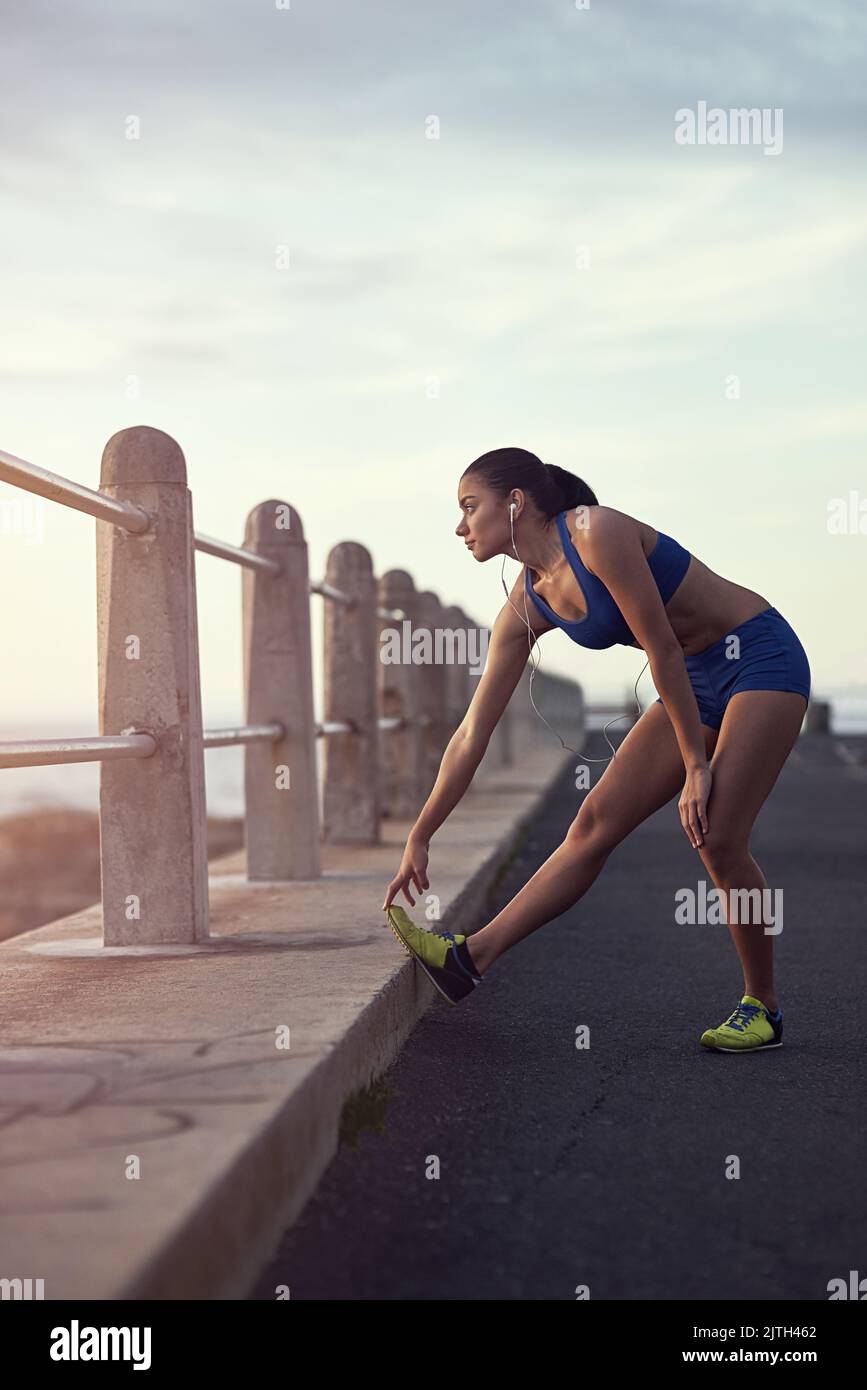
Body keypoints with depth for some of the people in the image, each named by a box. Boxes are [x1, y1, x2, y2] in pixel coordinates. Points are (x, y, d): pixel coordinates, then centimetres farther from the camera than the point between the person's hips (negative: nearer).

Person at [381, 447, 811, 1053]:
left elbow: (661, 650, -21)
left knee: (716, 837, -17)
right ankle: (472, 956, -8)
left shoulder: (597, 531, -23)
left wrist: (696, 763, -17)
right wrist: (419, 839, 2)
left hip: (761, 658, -7)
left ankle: (762, 1006, 1)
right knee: (596, 822, -4)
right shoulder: (527, 607, 0)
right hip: (697, 681, 7)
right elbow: (472, 734, 2)